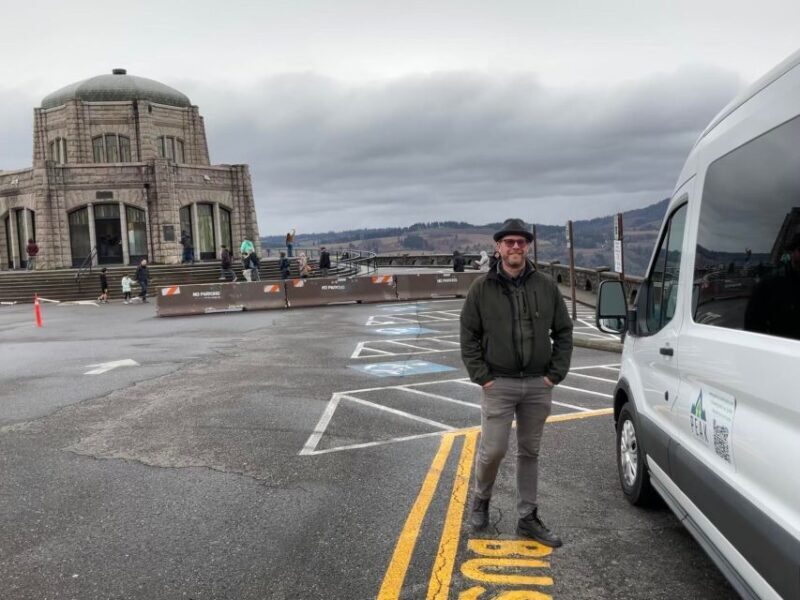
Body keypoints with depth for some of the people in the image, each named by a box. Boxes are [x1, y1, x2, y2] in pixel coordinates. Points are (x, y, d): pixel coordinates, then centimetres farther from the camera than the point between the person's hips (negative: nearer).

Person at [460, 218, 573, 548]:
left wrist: (555, 374, -1)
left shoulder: (546, 286, 3)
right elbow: (468, 337, 0)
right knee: (492, 450, -1)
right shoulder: (482, 288, -3)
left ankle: (528, 518, 24)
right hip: (499, 385, -2)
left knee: (530, 452, 12)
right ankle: (481, 499, 28)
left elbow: (564, 331, 7)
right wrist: (482, 377, -7)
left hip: (539, 385, 3)